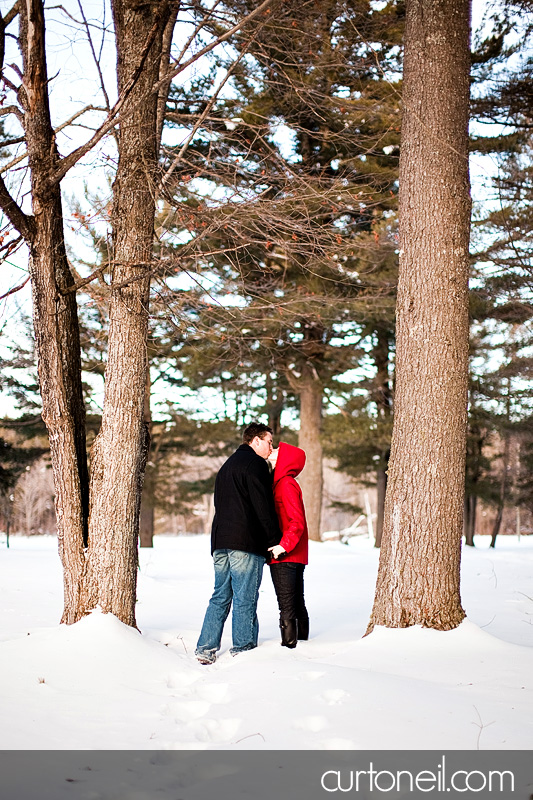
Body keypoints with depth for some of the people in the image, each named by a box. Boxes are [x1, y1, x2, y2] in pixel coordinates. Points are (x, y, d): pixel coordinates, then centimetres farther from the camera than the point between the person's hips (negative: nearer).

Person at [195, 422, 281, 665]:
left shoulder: (227, 465, 25)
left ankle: (206, 649, 8)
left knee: (220, 597, 10)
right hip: (246, 544, -8)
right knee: (245, 599, -5)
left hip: (220, 542, 8)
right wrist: (275, 540, -7)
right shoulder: (255, 463, -5)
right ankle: (243, 650, -3)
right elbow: (263, 506, -12)